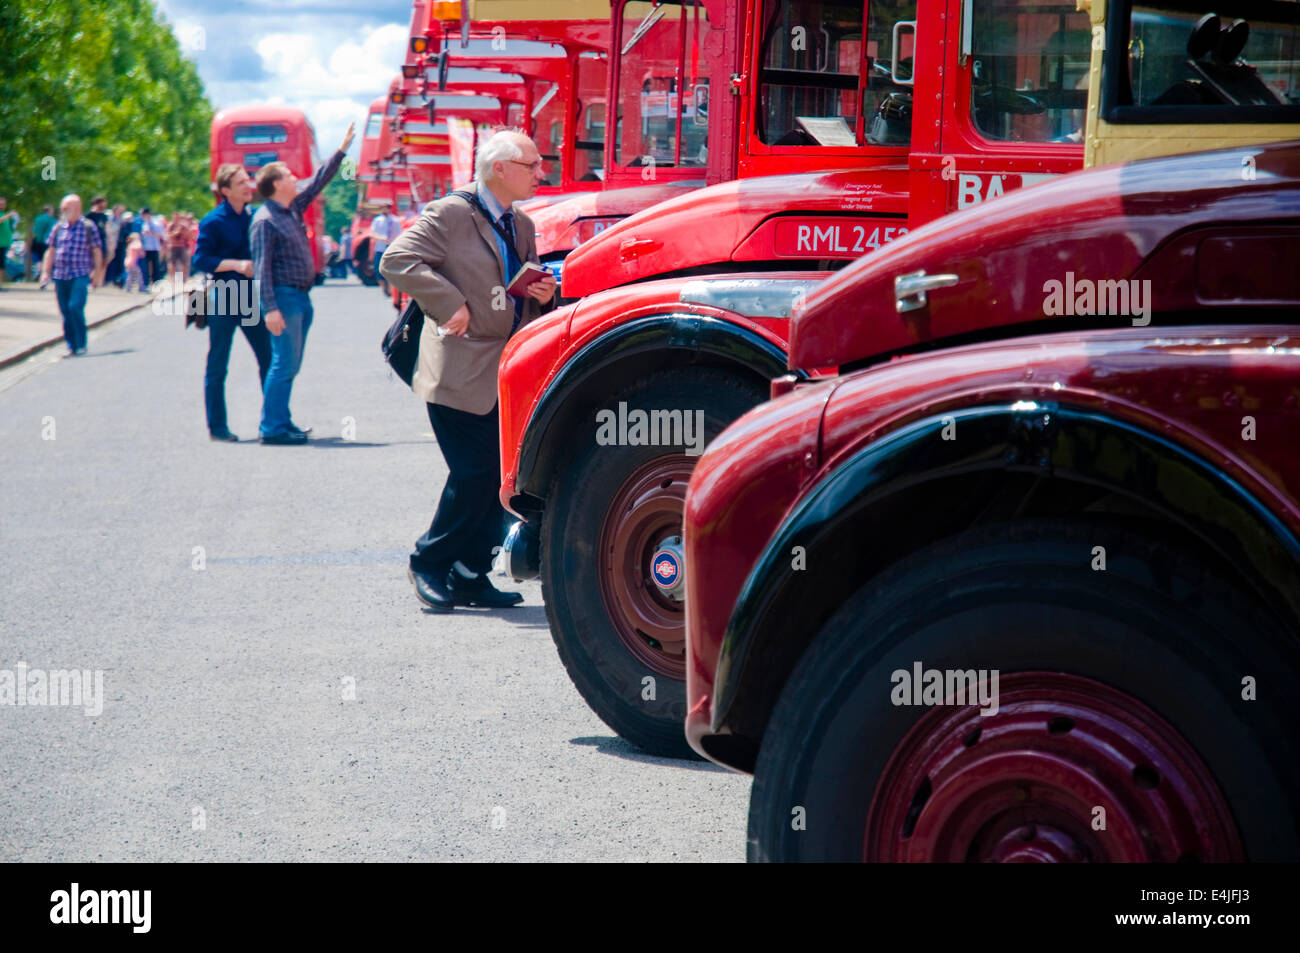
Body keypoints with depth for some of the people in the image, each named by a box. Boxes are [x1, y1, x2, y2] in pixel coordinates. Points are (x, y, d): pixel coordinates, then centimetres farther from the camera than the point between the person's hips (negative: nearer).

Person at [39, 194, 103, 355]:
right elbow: (51, 251, 16)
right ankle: (71, 346, 13)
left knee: (75, 307, -18)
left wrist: (97, 273, -3)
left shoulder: (88, 227, 1)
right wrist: (46, 272, 10)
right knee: (65, 312, 4)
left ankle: (81, 344, -7)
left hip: (80, 275, -5)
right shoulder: (58, 228, 12)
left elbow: (97, 251, 2)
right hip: (60, 276, 5)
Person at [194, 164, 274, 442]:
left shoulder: (253, 217, 9)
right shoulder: (213, 221, -8)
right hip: (223, 300, -5)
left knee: (269, 360, 4)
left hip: (251, 299, 5)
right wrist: (237, 265, -20)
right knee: (217, 367, 2)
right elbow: (200, 260, -11)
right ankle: (217, 427, 9)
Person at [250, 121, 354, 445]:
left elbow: (319, 181, 24)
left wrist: (342, 150, 23)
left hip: (301, 296, 9)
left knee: (291, 365, 12)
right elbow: (262, 268, -16)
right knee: (284, 364, -9)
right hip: (284, 297, -9)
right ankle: (271, 427, -7)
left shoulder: (294, 209, 12)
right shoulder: (265, 220, -12)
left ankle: (282, 421, 17)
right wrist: (270, 309, -22)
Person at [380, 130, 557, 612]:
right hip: (462, 371, -8)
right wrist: (449, 304, -20)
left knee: (503, 476, 5)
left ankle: (470, 575, 15)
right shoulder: (450, 214, -7)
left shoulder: (523, 226, 18)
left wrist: (544, 294, 6)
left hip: (507, 375, 8)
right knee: (474, 474, -9)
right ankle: (429, 563, 9)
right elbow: (397, 260, -16)